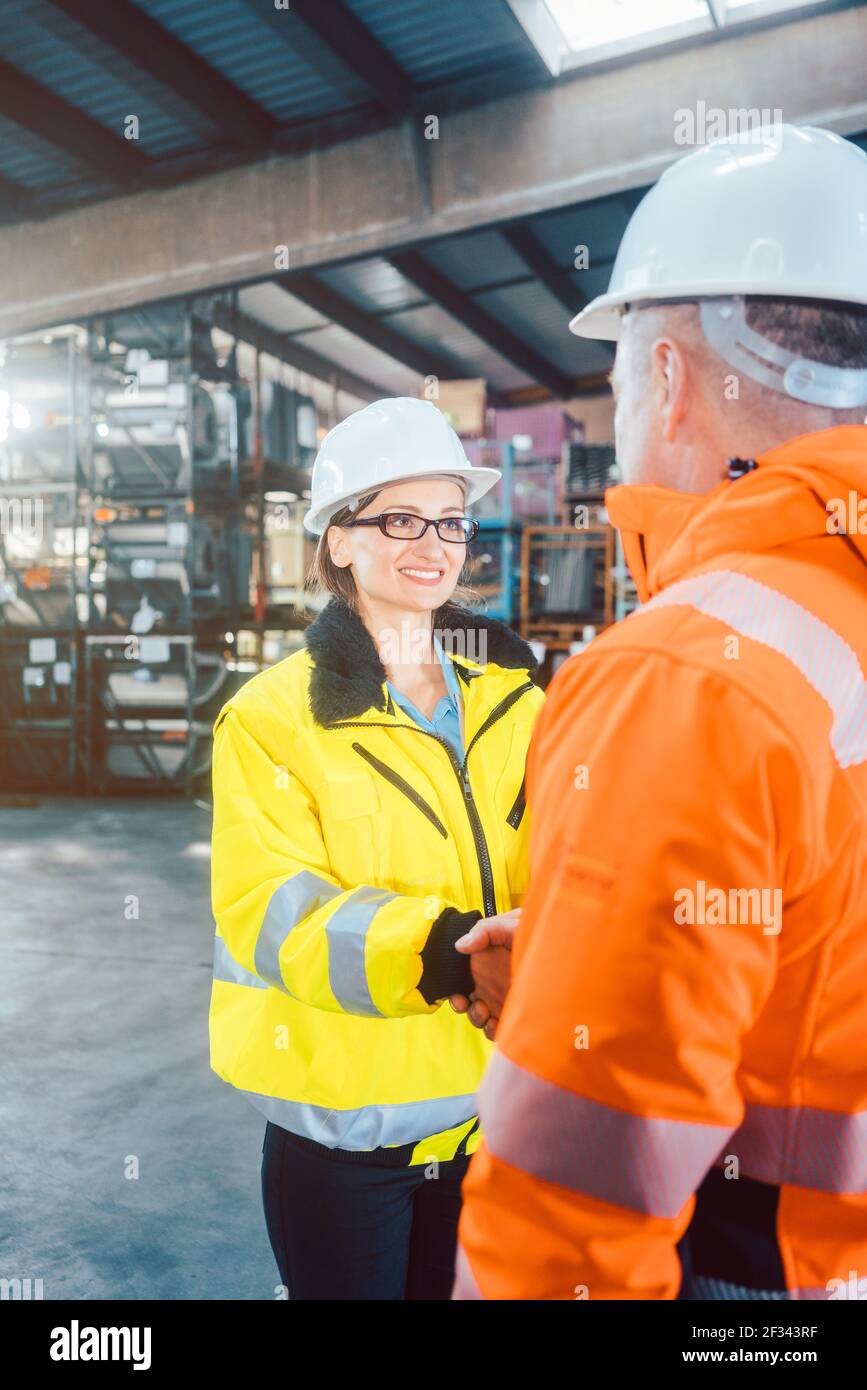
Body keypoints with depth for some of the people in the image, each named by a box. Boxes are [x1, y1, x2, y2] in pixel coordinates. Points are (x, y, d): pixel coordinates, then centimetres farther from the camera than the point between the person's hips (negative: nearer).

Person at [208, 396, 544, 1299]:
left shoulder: (515, 702, 2)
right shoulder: (271, 717, -9)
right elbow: (269, 913, -17)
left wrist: (514, 954, -27)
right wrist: (442, 947, -31)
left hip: (490, 1107, 4)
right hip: (342, 1116, -3)